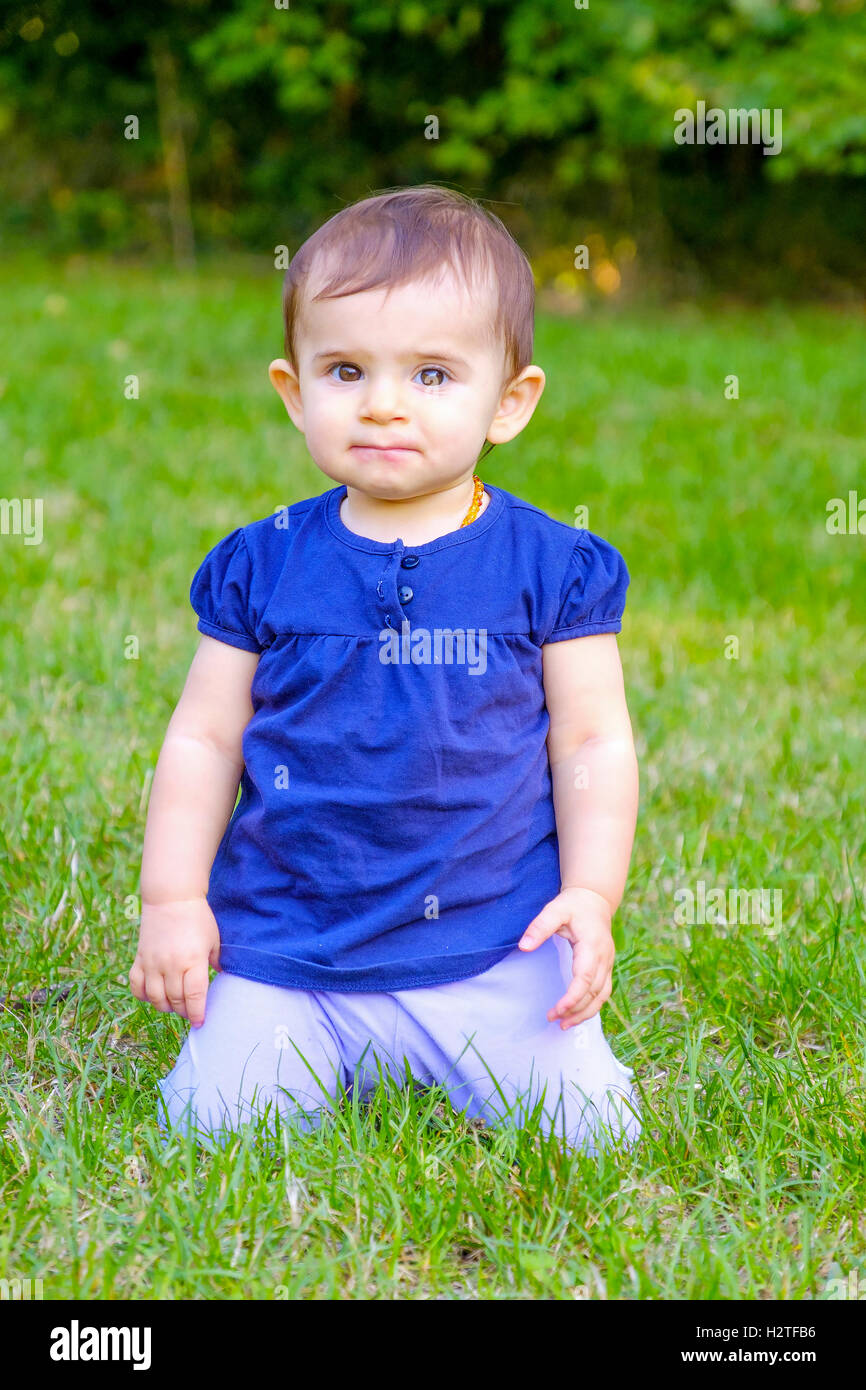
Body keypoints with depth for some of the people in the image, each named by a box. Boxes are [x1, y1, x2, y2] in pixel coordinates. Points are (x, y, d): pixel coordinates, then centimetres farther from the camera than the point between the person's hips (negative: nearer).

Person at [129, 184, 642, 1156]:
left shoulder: (551, 567, -3)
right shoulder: (262, 568, 1)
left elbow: (593, 742, 1)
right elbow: (203, 740, 7)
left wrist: (590, 895, -8)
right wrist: (172, 899, 1)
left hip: (493, 949, -1)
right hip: (287, 946, 1)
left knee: (583, 1129, -9)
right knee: (210, 1130, -9)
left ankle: (436, 1061, 21)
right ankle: (342, 1069, 23)